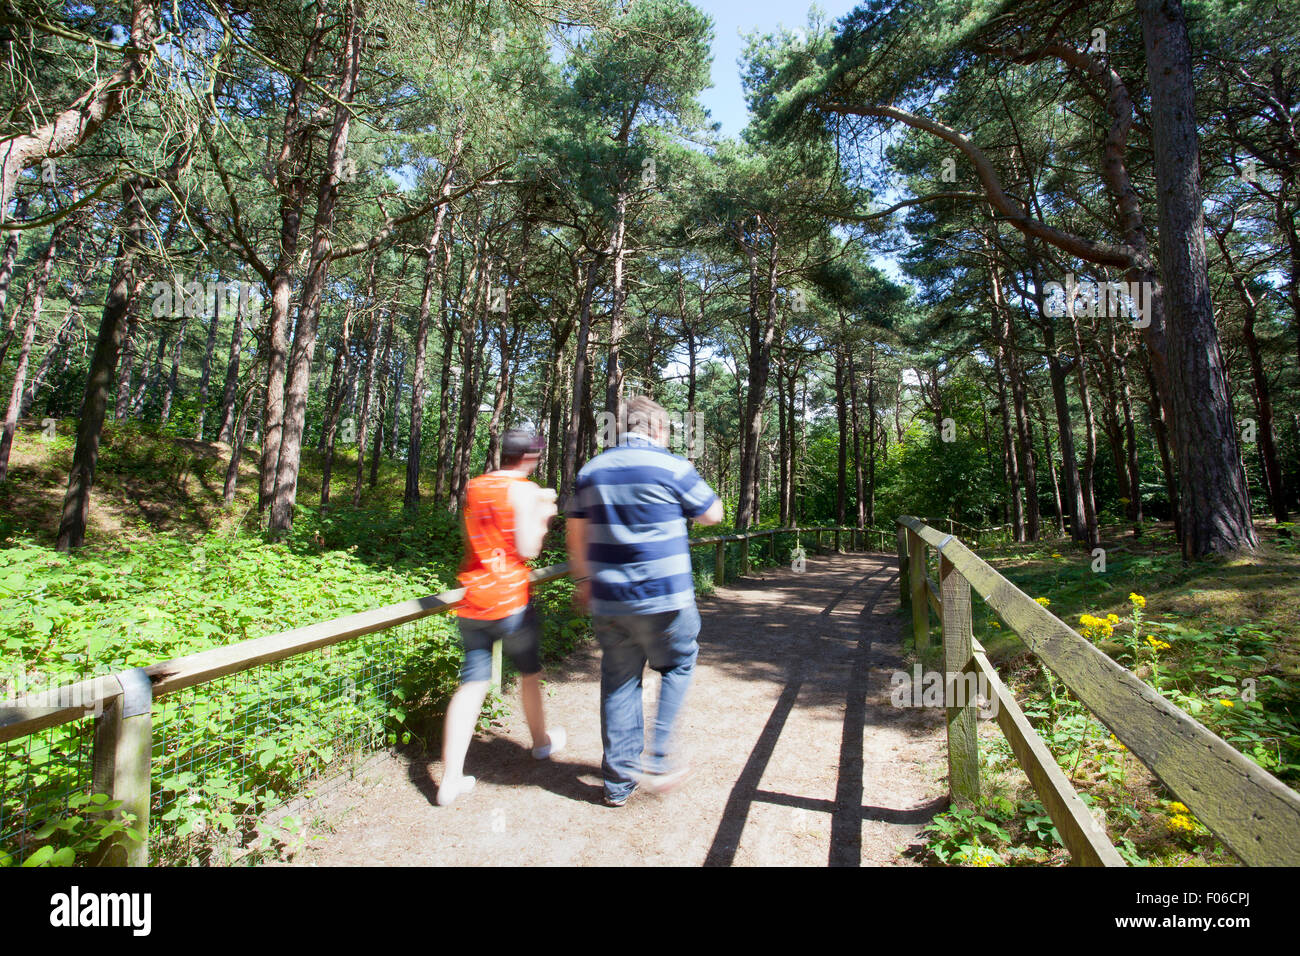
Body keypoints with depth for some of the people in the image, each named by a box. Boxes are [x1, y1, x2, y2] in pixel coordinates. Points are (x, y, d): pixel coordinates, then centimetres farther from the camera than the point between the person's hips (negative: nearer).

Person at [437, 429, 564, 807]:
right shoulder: (524, 491, -10)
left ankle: (451, 777, 6)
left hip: (471, 601, 5)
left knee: (472, 682, 8)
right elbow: (527, 549, -15)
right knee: (530, 672, 17)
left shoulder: (473, 488, 9)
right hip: (510, 602, -5)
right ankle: (541, 741, 38)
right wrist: (542, 518, 3)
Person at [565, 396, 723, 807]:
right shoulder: (672, 468, -7)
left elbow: (575, 531, 11)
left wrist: (584, 579, 21)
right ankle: (658, 759, 14)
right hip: (663, 598, -4)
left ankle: (618, 780, 23)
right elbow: (712, 514, 4)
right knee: (678, 665, 19)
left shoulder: (592, 470, 7)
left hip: (608, 600, 4)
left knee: (618, 681, 14)